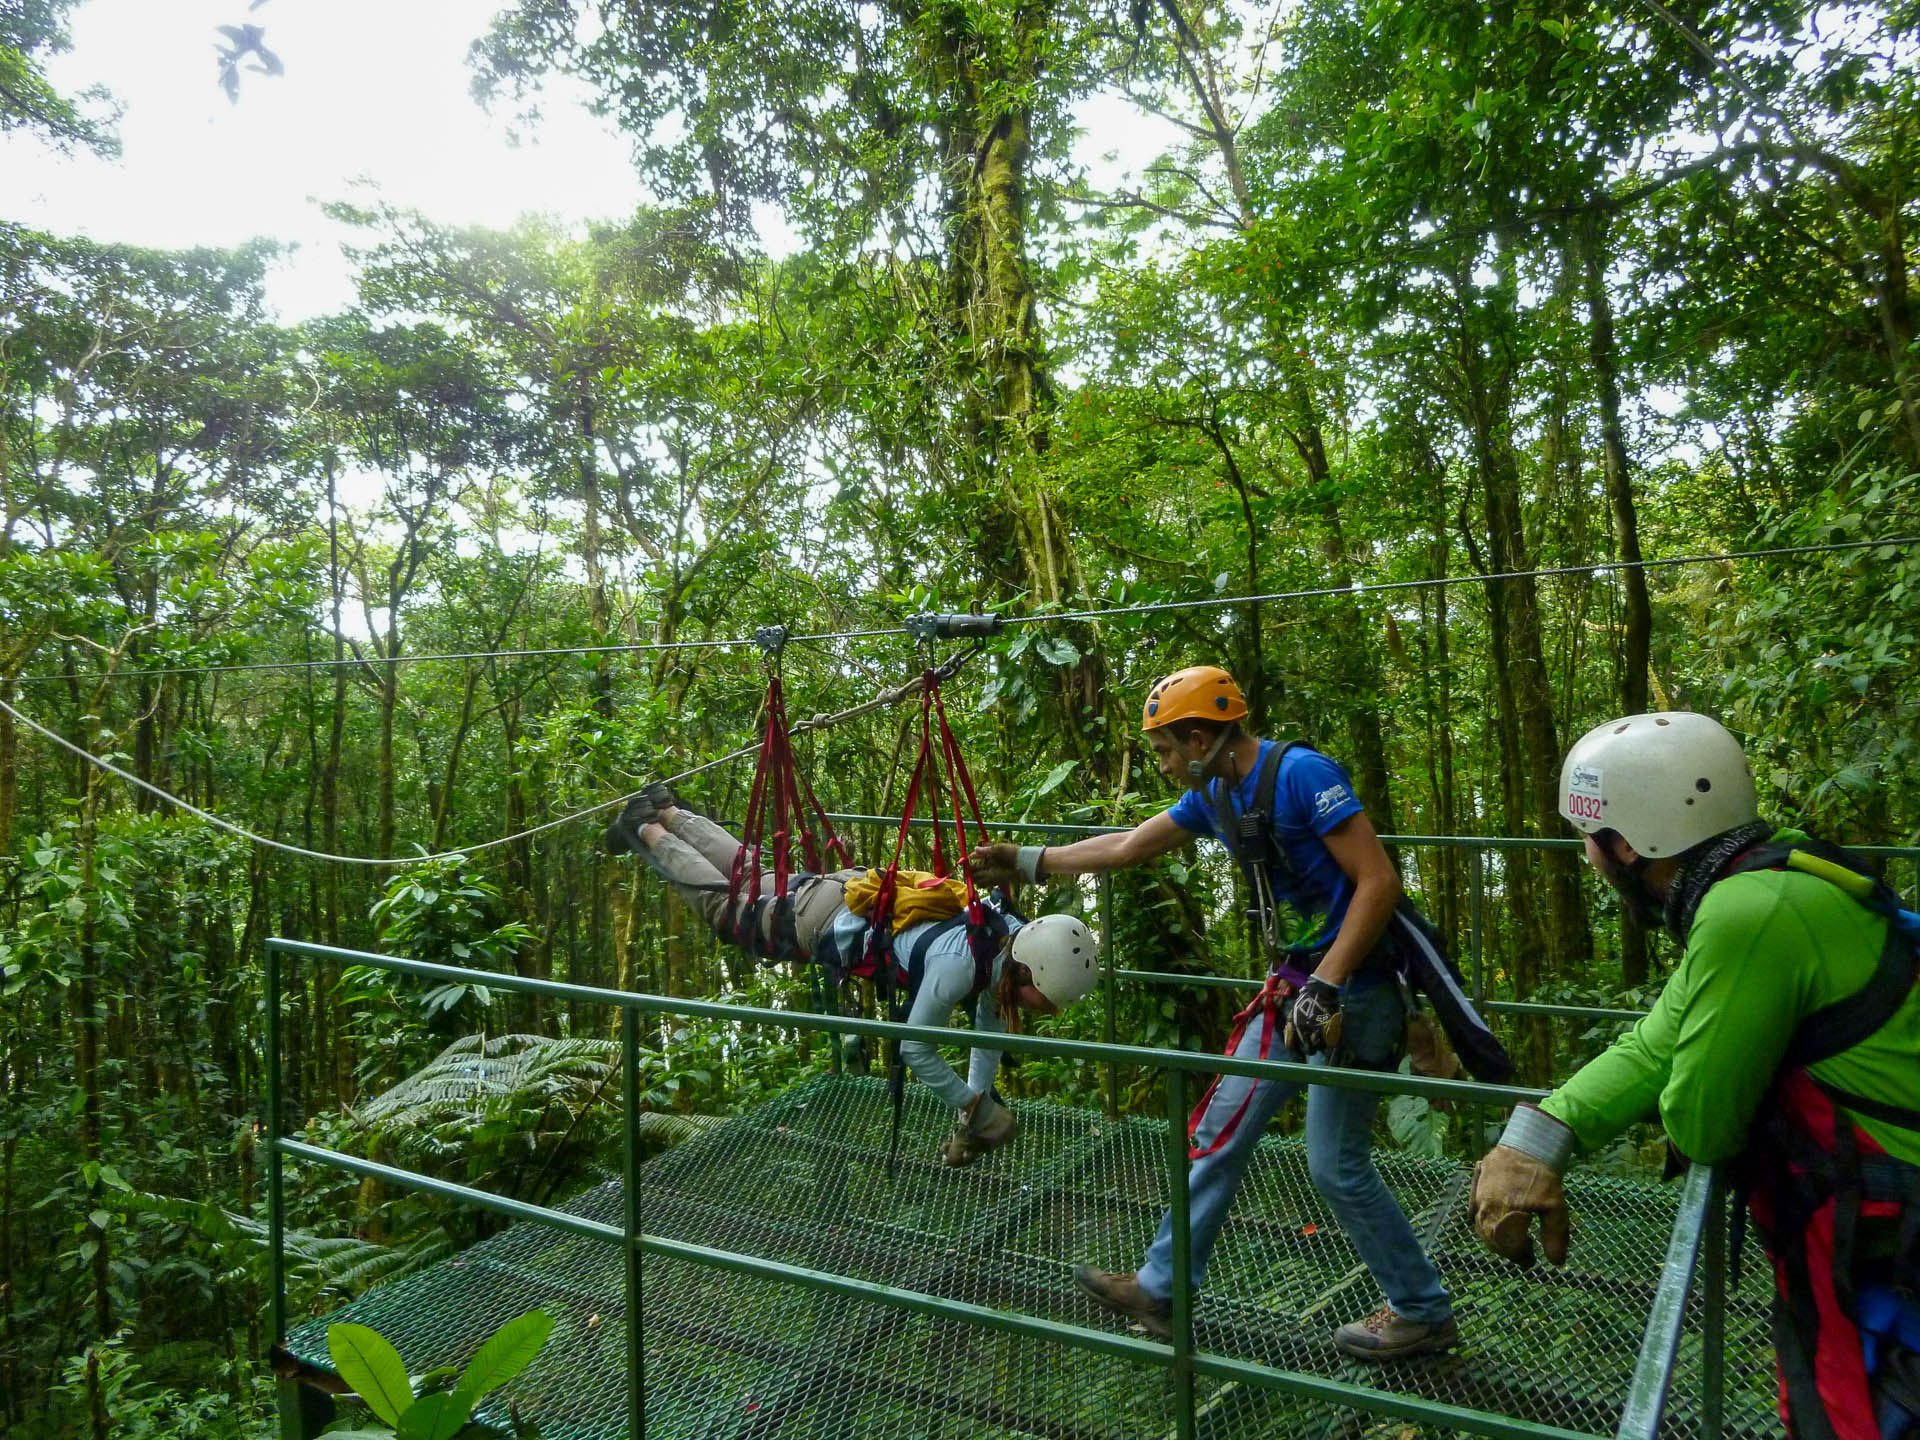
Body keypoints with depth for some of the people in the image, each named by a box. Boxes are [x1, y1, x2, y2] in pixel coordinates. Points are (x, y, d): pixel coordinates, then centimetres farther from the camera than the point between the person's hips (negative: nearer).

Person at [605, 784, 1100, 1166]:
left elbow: (989, 1019, -2)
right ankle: (646, 830, 39)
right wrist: (979, 1109, -25)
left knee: (750, 877, 28)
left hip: (863, 891, 6)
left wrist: (976, 1099, -5)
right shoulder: (958, 965, -40)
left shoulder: (1018, 939, -17)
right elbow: (914, 1048, -31)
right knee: (725, 908, 20)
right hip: (825, 919, -6)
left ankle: (668, 811, 48)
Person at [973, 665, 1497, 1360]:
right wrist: (1023, 860, 20)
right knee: (1221, 1131, 11)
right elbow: (1126, 848, 17)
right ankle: (1159, 1289, 23)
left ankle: (1423, 1314, 23)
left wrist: (1325, 987, -22)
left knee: (1335, 1164, 0)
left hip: (1354, 984, -8)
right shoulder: (1214, 795, 7)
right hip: (1296, 985, 9)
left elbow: (1378, 881, -21)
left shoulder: (1302, 774, -19)